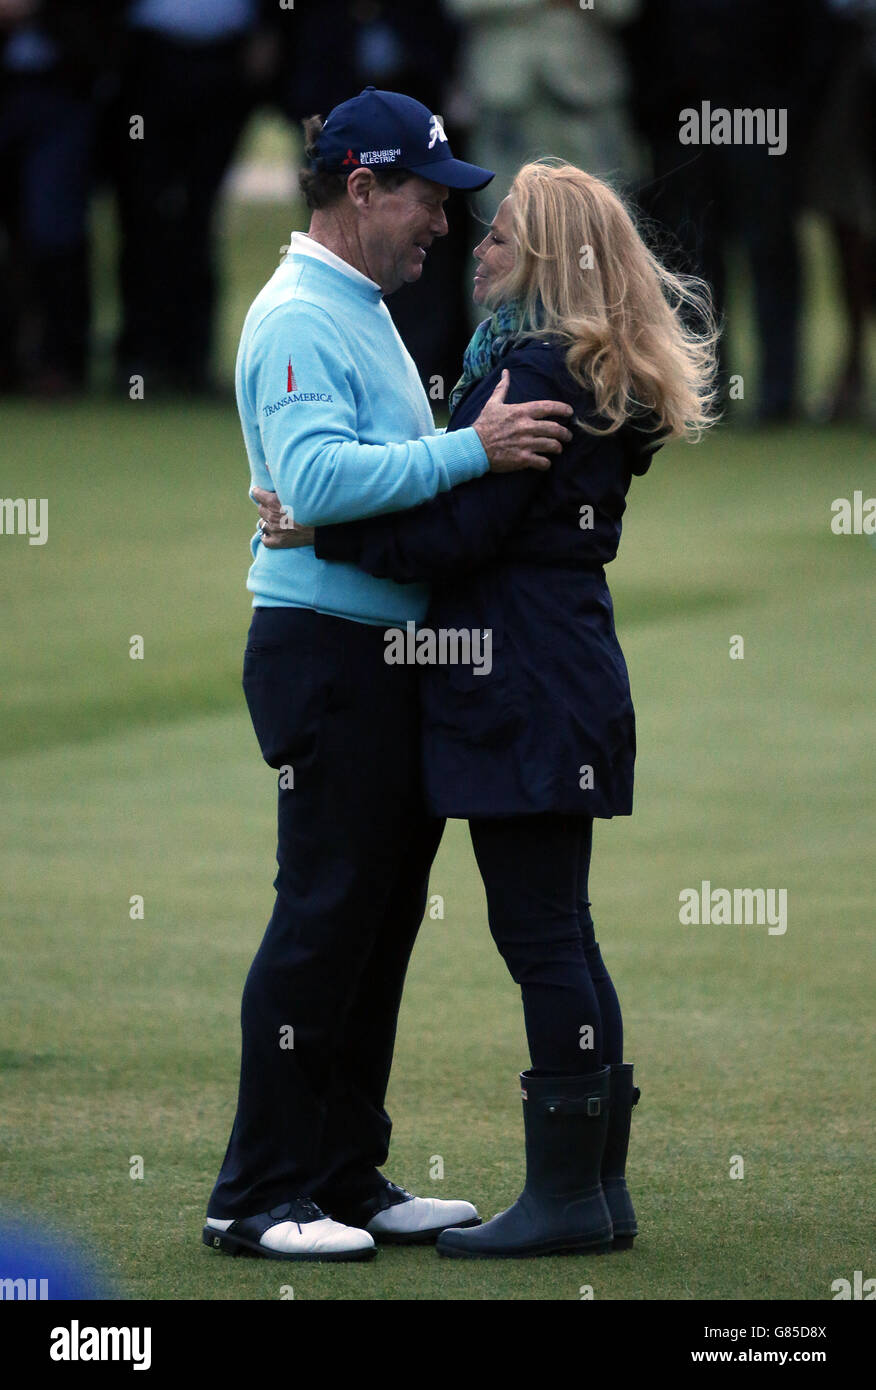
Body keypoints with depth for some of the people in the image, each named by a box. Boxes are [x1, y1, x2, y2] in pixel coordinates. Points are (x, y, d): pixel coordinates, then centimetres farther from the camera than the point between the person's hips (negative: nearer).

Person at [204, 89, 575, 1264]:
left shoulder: (363, 315, 19)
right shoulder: (298, 318, -14)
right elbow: (316, 478, -28)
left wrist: (497, 447, 11)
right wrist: (470, 451, -29)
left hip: (389, 655, 10)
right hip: (325, 648, -10)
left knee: (381, 915, 12)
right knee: (326, 920, -9)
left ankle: (346, 1175, 18)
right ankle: (260, 1195, -6)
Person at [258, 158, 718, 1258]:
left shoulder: (534, 369, -13)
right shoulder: (596, 375, 17)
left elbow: (462, 533, -16)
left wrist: (321, 533, -11)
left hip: (525, 686, -10)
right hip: (569, 677, 10)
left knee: (540, 933, -8)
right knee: (558, 933, 12)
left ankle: (567, 1197, -6)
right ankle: (596, 1188, 15)